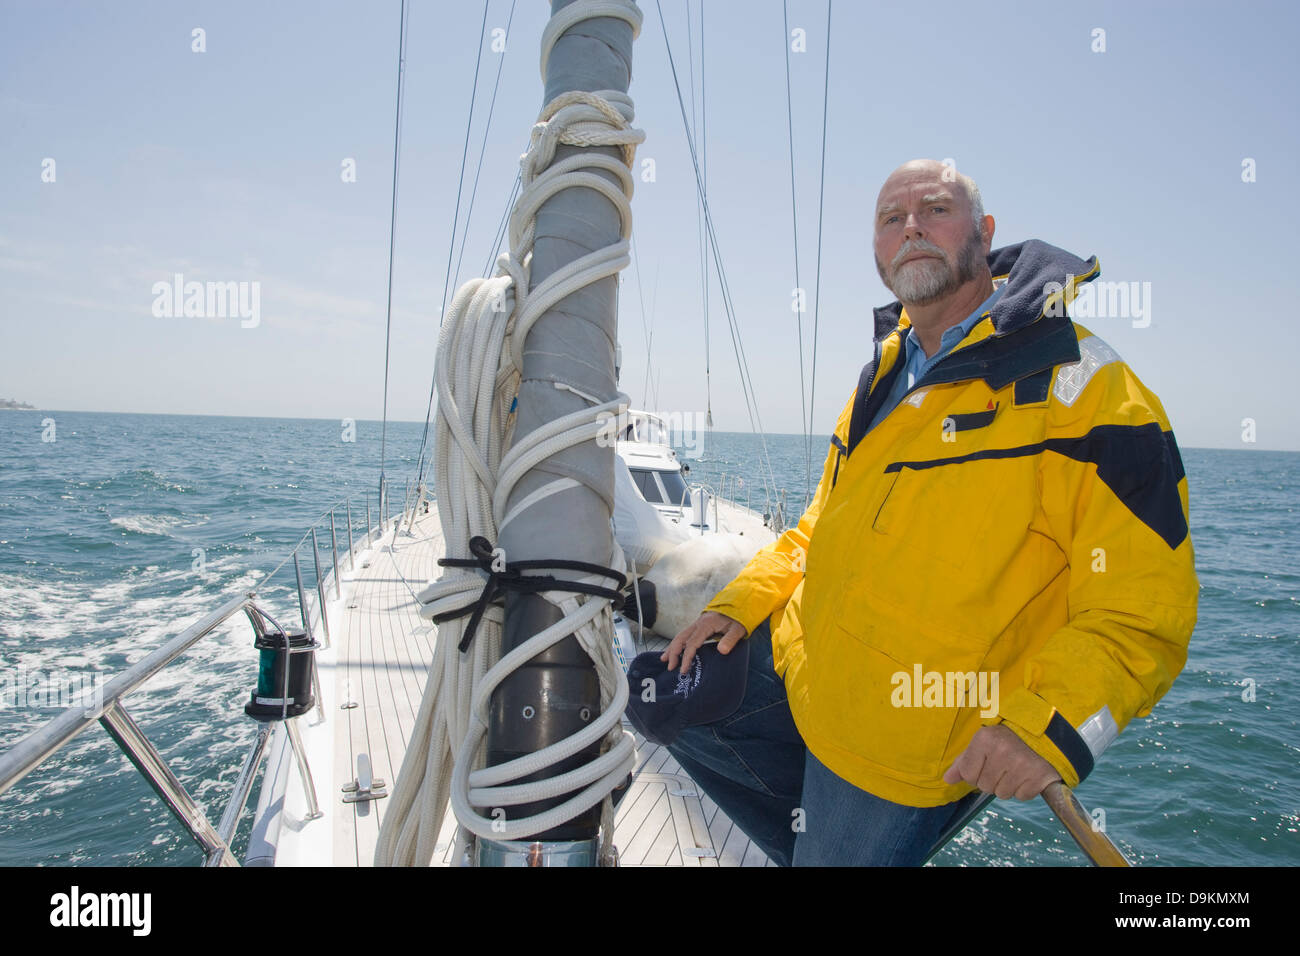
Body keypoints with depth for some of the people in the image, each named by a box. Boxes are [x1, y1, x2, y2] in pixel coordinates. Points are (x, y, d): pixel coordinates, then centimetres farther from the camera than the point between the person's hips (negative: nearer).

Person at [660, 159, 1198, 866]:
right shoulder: (885, 375, 11)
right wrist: (741, 603, 7)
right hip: (798, 660, 8)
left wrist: (1049, 721, -32)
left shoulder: (1078, 383, -15)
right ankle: (822, 836, 28)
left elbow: (1141, 604, -19)